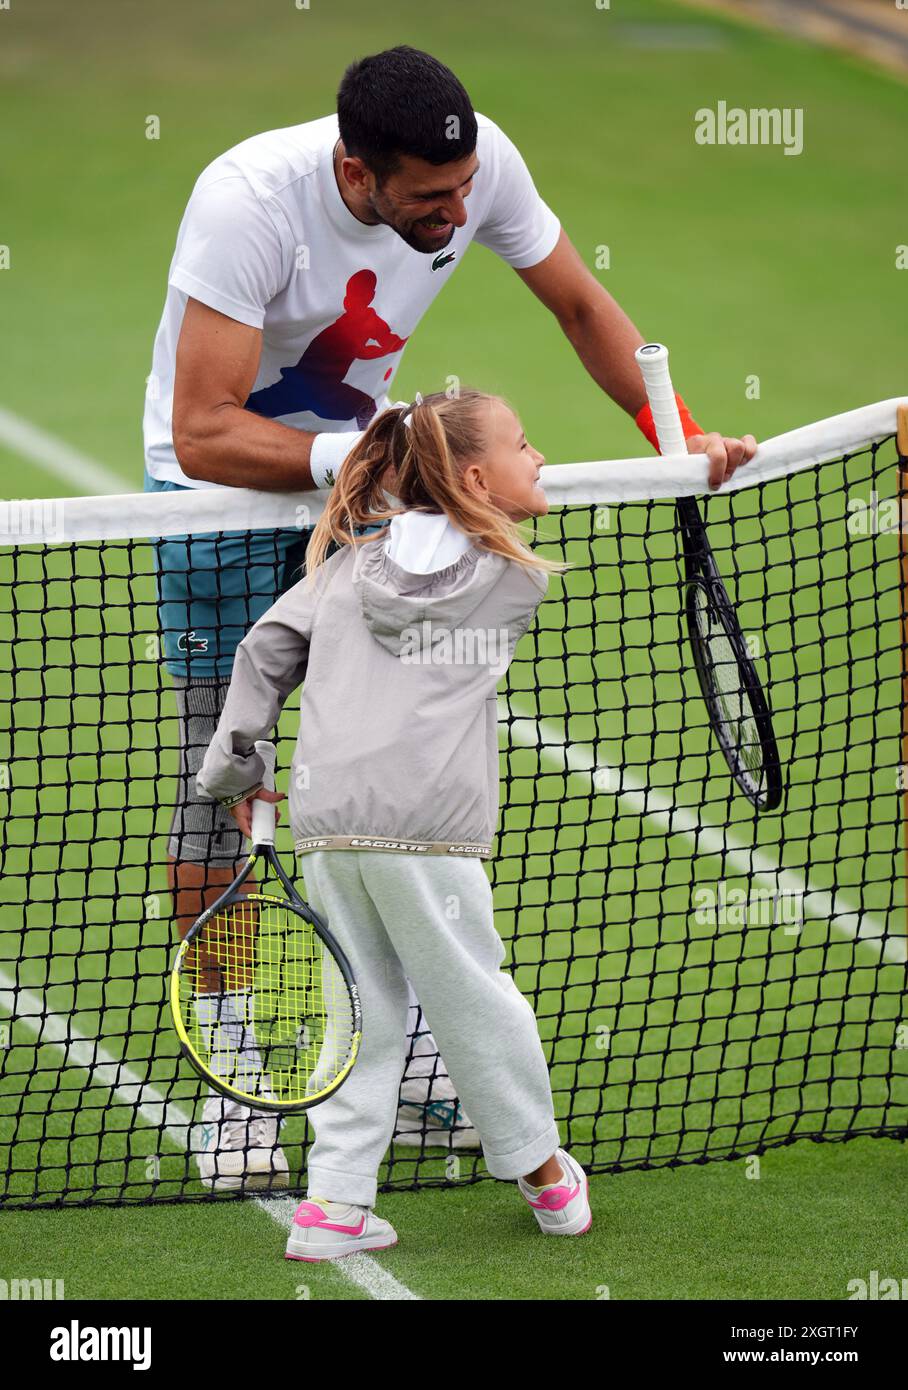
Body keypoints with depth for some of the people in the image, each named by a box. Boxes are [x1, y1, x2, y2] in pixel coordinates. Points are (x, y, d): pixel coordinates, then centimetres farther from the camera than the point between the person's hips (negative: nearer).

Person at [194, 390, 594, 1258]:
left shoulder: (349, 561, 16)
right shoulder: (518, 582, 9)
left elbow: (265, 650, 12)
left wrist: (233, 769, 18)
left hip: (327, 820, 4)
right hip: (429, 826, -4)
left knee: (361, 1008, 12)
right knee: (473, 998, 8)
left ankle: (336, 1202, 7)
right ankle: (543, 1176, 23)